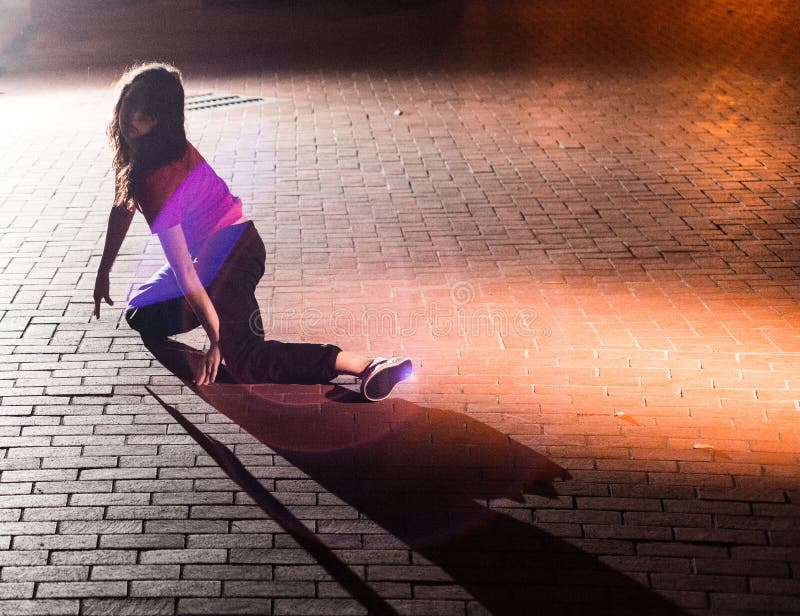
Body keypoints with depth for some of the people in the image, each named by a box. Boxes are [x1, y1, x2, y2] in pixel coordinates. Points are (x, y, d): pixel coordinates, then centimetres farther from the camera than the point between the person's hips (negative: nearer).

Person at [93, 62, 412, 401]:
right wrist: (103, 273, 22)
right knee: (140, 315, 22)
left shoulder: (160, 177, -26)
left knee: (245, 361, -26)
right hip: (208, 254, 9)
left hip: (231, 256, -9)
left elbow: (183, 270, -26)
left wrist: (215, 340, -25)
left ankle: (369, 366, -37)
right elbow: (122, 208, 18)